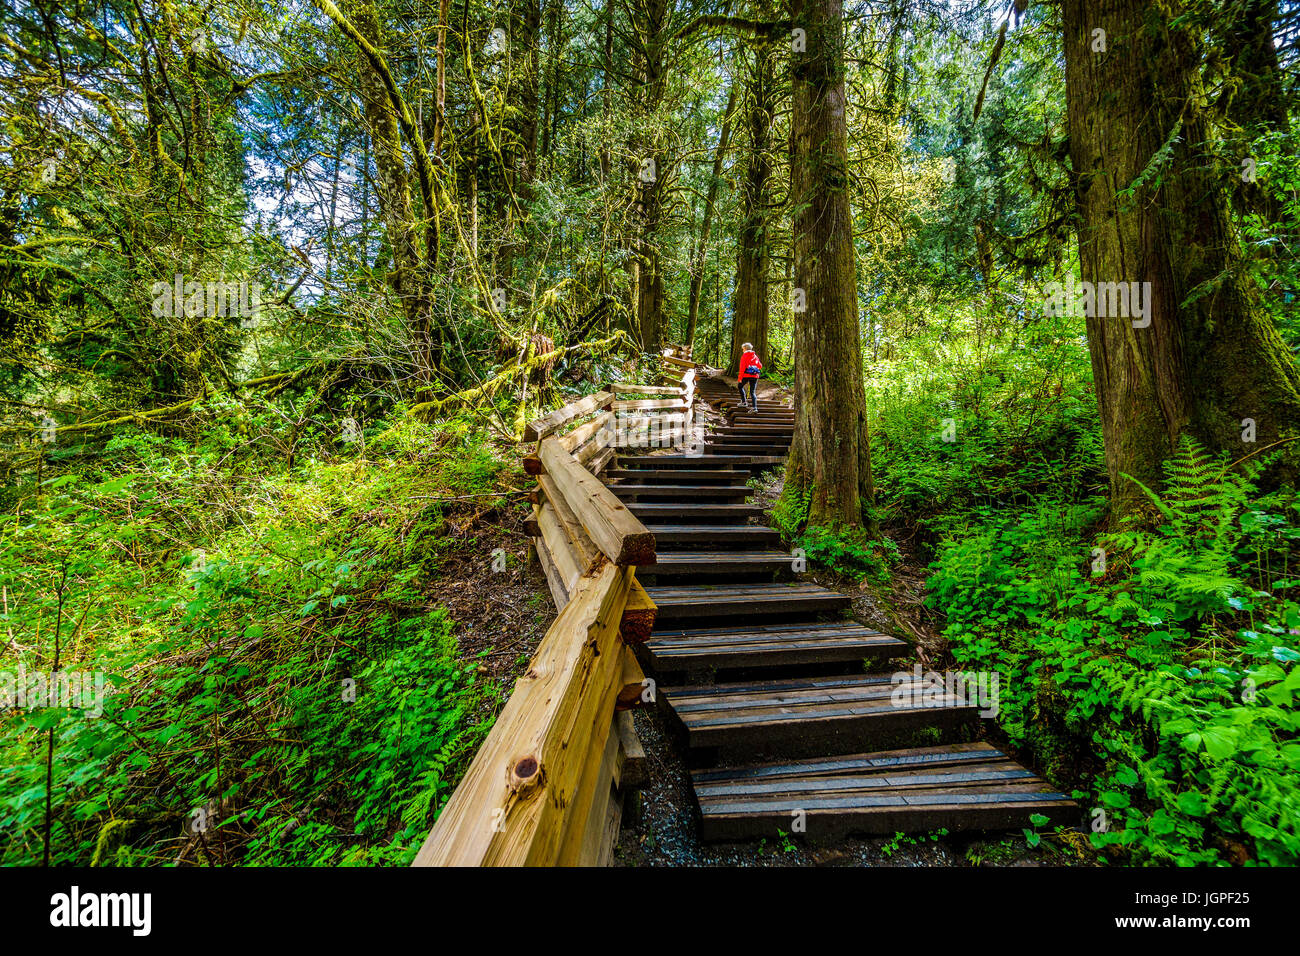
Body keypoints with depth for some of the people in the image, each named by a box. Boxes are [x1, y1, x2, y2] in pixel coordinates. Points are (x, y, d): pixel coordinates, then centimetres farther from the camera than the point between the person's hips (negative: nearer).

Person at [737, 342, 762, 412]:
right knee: (753, 392, 5)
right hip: (755, 375, 4)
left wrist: (739, 378, -10)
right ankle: (754, 407, -9)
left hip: (746, 375, -4)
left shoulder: (744, 356, -2)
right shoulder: (755, 356, 13)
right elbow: (760, 366, 14)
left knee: (740, 386, 20)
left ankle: (743, 401, 10)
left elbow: (742, 368, -9)